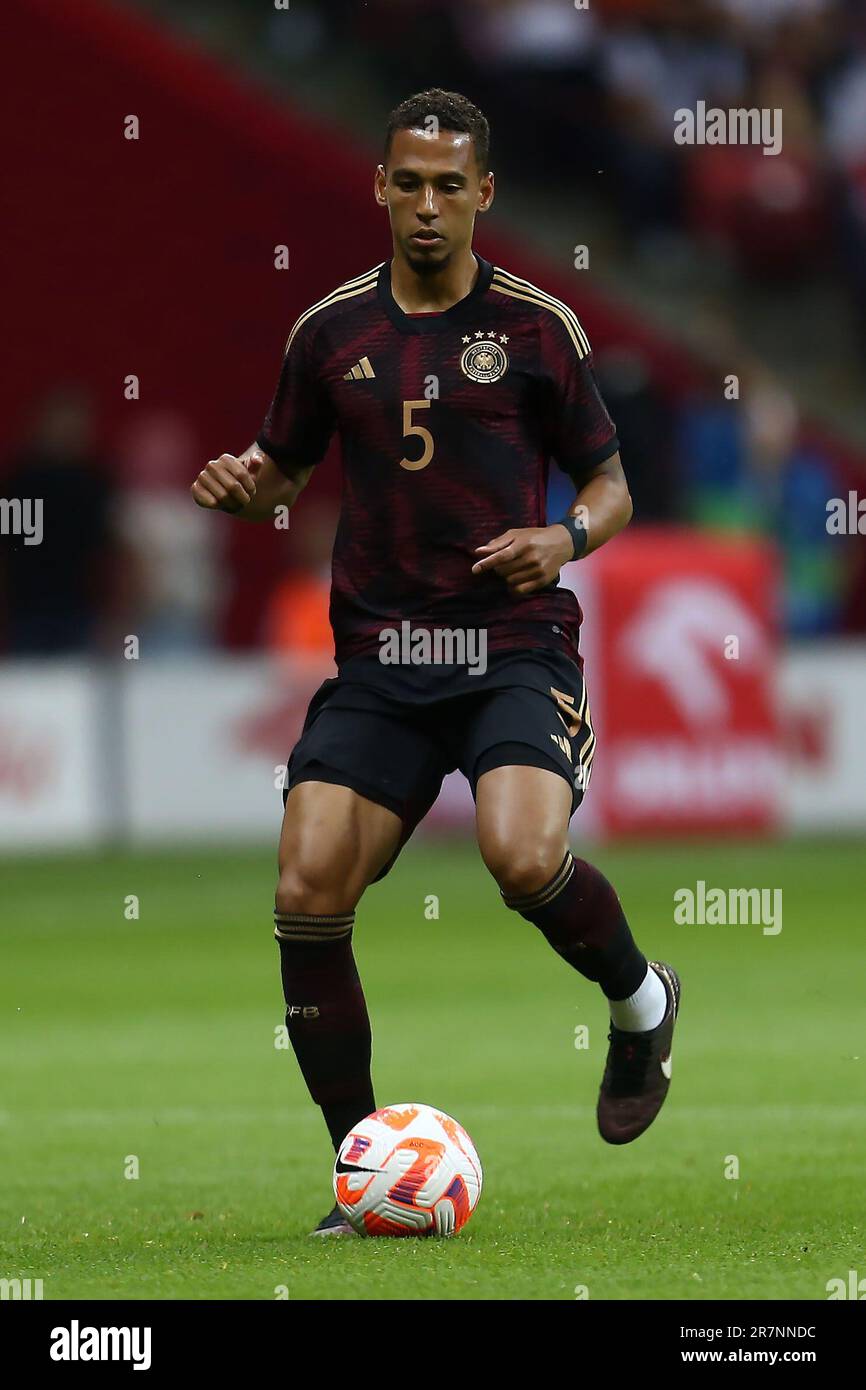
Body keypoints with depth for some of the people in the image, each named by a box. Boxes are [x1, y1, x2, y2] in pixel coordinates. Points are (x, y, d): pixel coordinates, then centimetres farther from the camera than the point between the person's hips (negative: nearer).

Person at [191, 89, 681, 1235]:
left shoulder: (538, 326, 1)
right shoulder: (332, 330, 9)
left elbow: (610, 485, 8)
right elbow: (287, 464, 21)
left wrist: (567, 539, -14)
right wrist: (242, 485, -2)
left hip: (515, 649, -3)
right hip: (378, 659, 3)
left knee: (523, 859, -29)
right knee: (307, 894, -12)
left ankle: (641, 1001, 5)